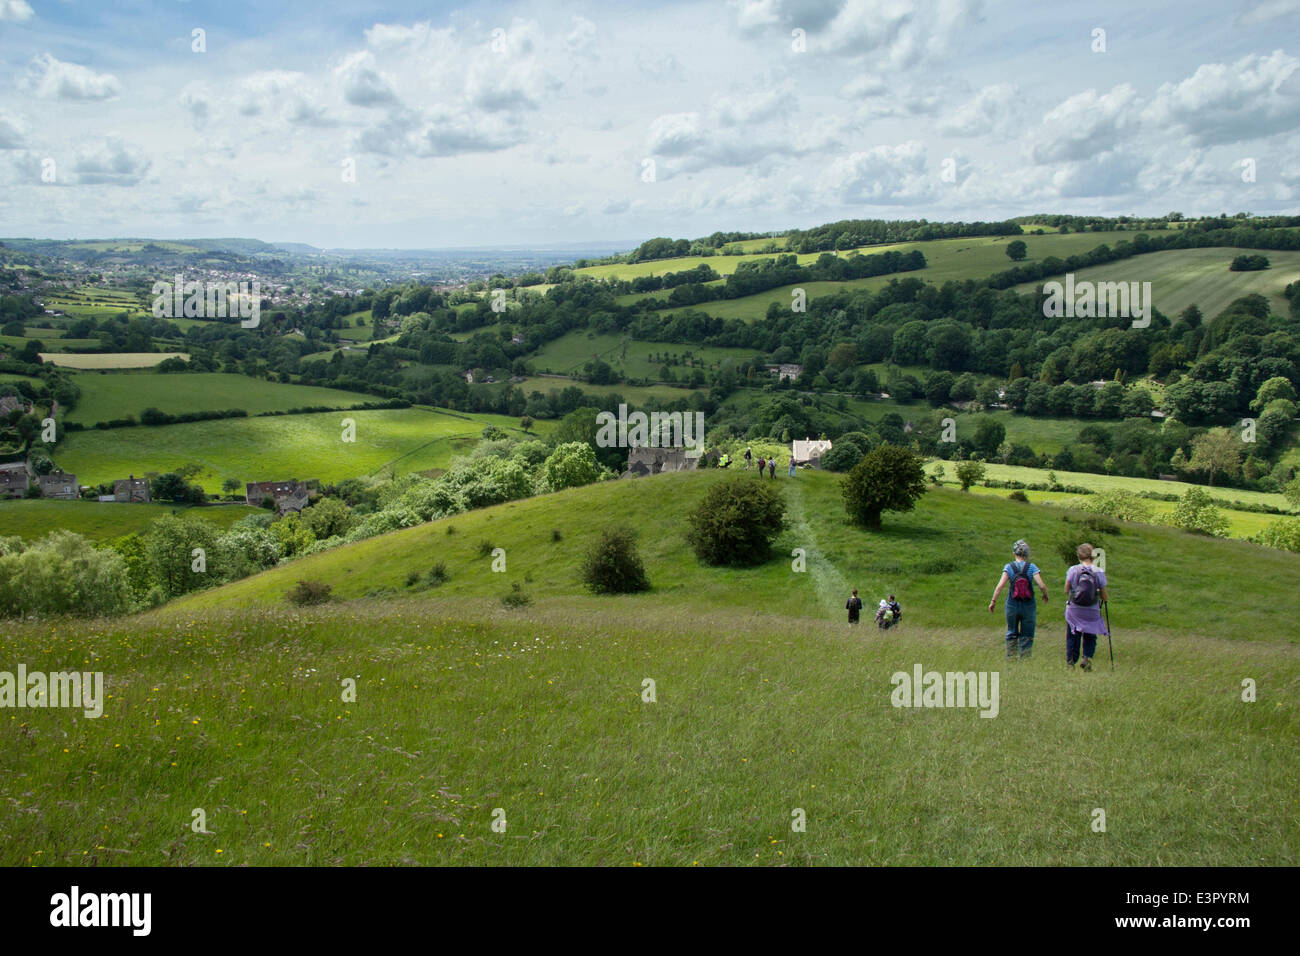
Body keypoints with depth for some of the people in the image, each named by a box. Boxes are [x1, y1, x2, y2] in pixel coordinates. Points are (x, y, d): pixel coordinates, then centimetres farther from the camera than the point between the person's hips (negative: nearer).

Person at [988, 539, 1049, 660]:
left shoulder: (1009, 567, -7)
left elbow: (1000, 586, -14)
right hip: (1029, 606, -1)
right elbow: (1042, 586, -14)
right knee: (1027, 636, 10)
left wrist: (993, 601, -7)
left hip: (1012, 605, 1)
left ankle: (1010, 658, 16)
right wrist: (1045, 596, 6)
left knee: (1012, 634, 18)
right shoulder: (1031, 567, -7)